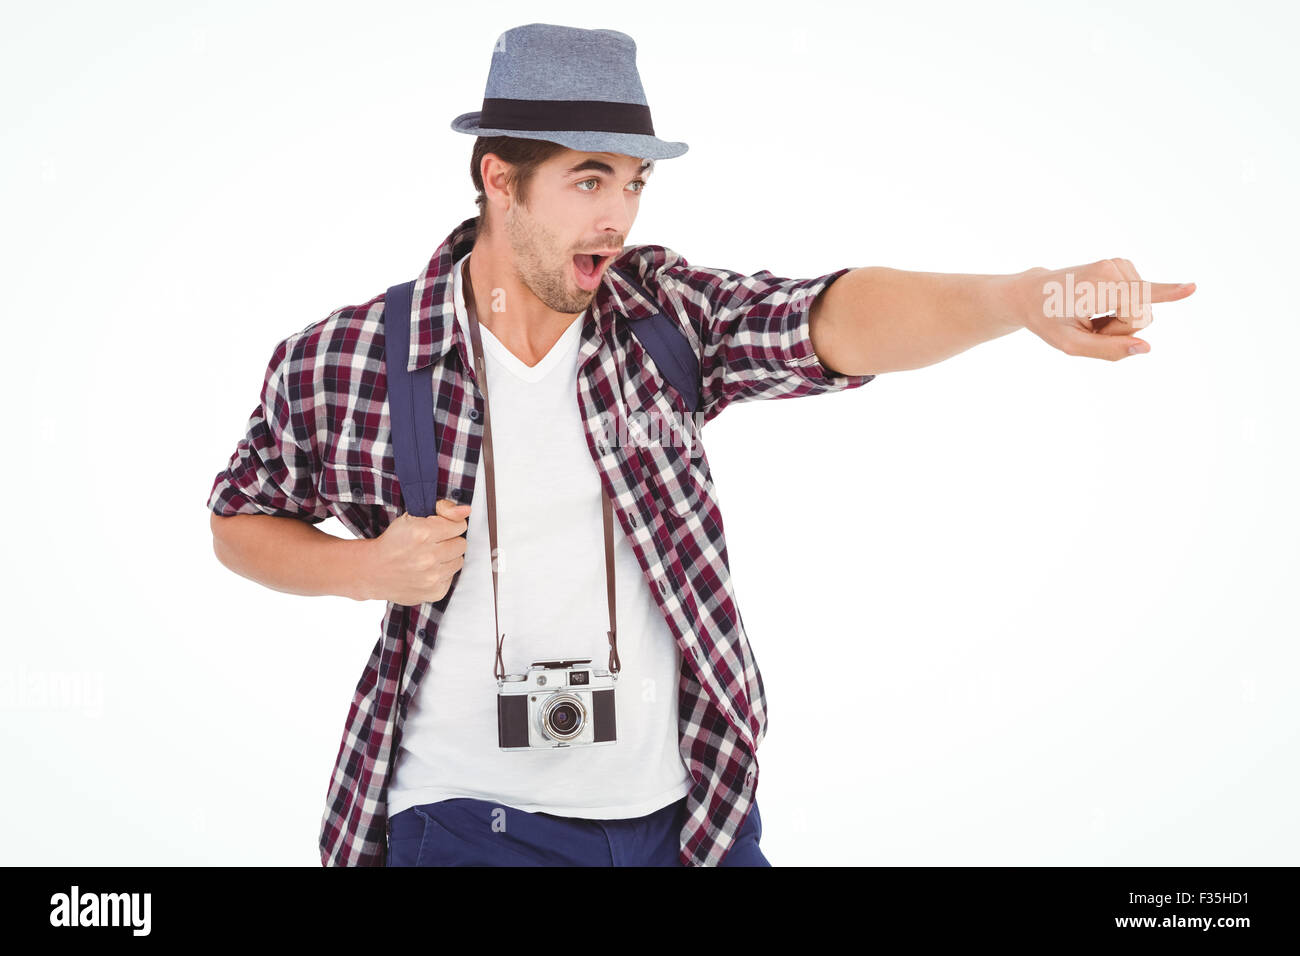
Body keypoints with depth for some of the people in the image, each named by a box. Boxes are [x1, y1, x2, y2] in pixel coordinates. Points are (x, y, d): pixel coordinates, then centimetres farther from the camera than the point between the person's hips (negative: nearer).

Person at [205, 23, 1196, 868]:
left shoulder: (663, 311, -7)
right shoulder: (345, 363, -9)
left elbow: (831, 320, -24)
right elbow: (241, 517, 6)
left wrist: (1021, 296, -42)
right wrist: (365, 569, -14)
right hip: (466, 813, -2)